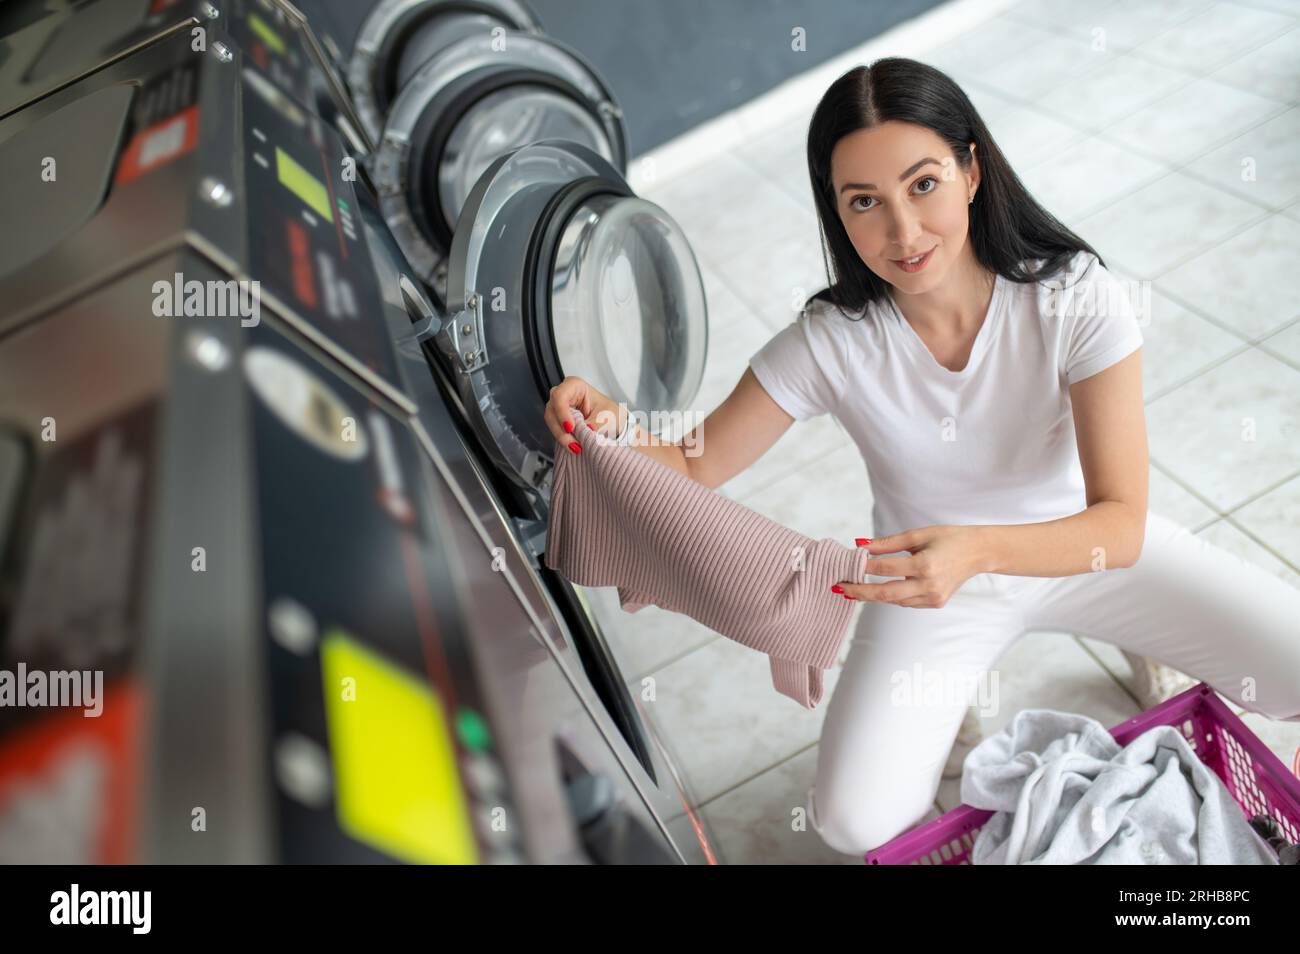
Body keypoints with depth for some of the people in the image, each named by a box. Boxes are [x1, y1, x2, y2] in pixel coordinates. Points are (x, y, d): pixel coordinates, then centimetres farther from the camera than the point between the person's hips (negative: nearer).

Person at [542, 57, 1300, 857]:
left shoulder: (1077, 297, -24)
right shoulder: (831, 342, -22)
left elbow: (1121, 525, -26)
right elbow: (695, 467, -14)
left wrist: (979, 547, -46)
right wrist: (610, 428, -37)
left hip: (1083, 544, 1)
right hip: (936, 578, 0)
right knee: (855, 819, -17)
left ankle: (1155, 650, 18)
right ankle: (963, 684, 13)